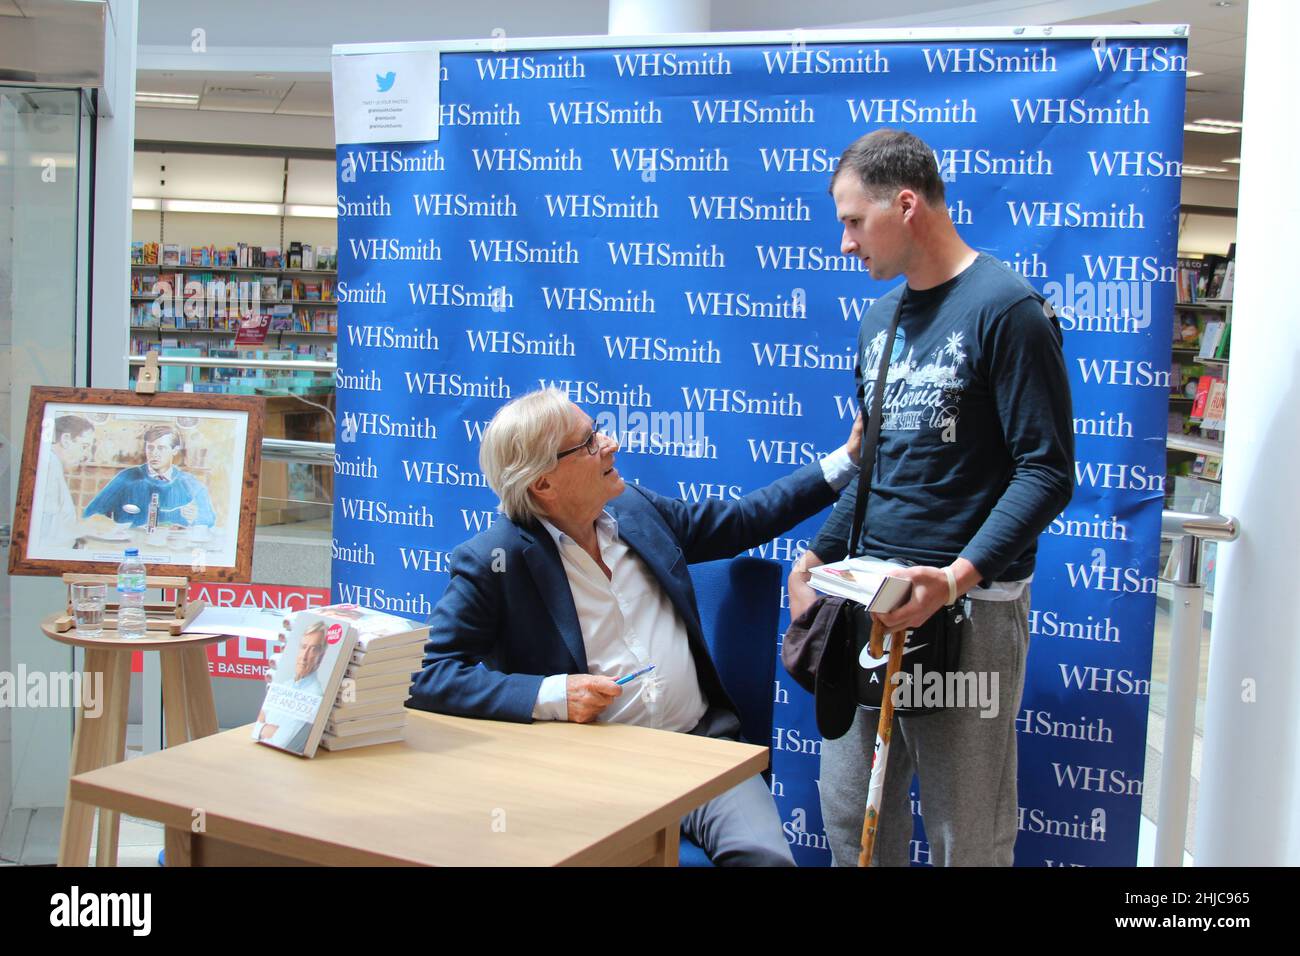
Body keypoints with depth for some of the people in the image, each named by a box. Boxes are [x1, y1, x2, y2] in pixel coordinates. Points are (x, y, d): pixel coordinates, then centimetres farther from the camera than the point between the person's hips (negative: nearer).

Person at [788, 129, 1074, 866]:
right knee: (848, 811, 14)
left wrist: (958, 577, -25)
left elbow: (1047, 472, -14)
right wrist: (818, 556, 11)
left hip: (966, 607, -7)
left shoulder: (1005, 309, -10)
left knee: (966, 832, 5)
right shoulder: (881, 319, 14)